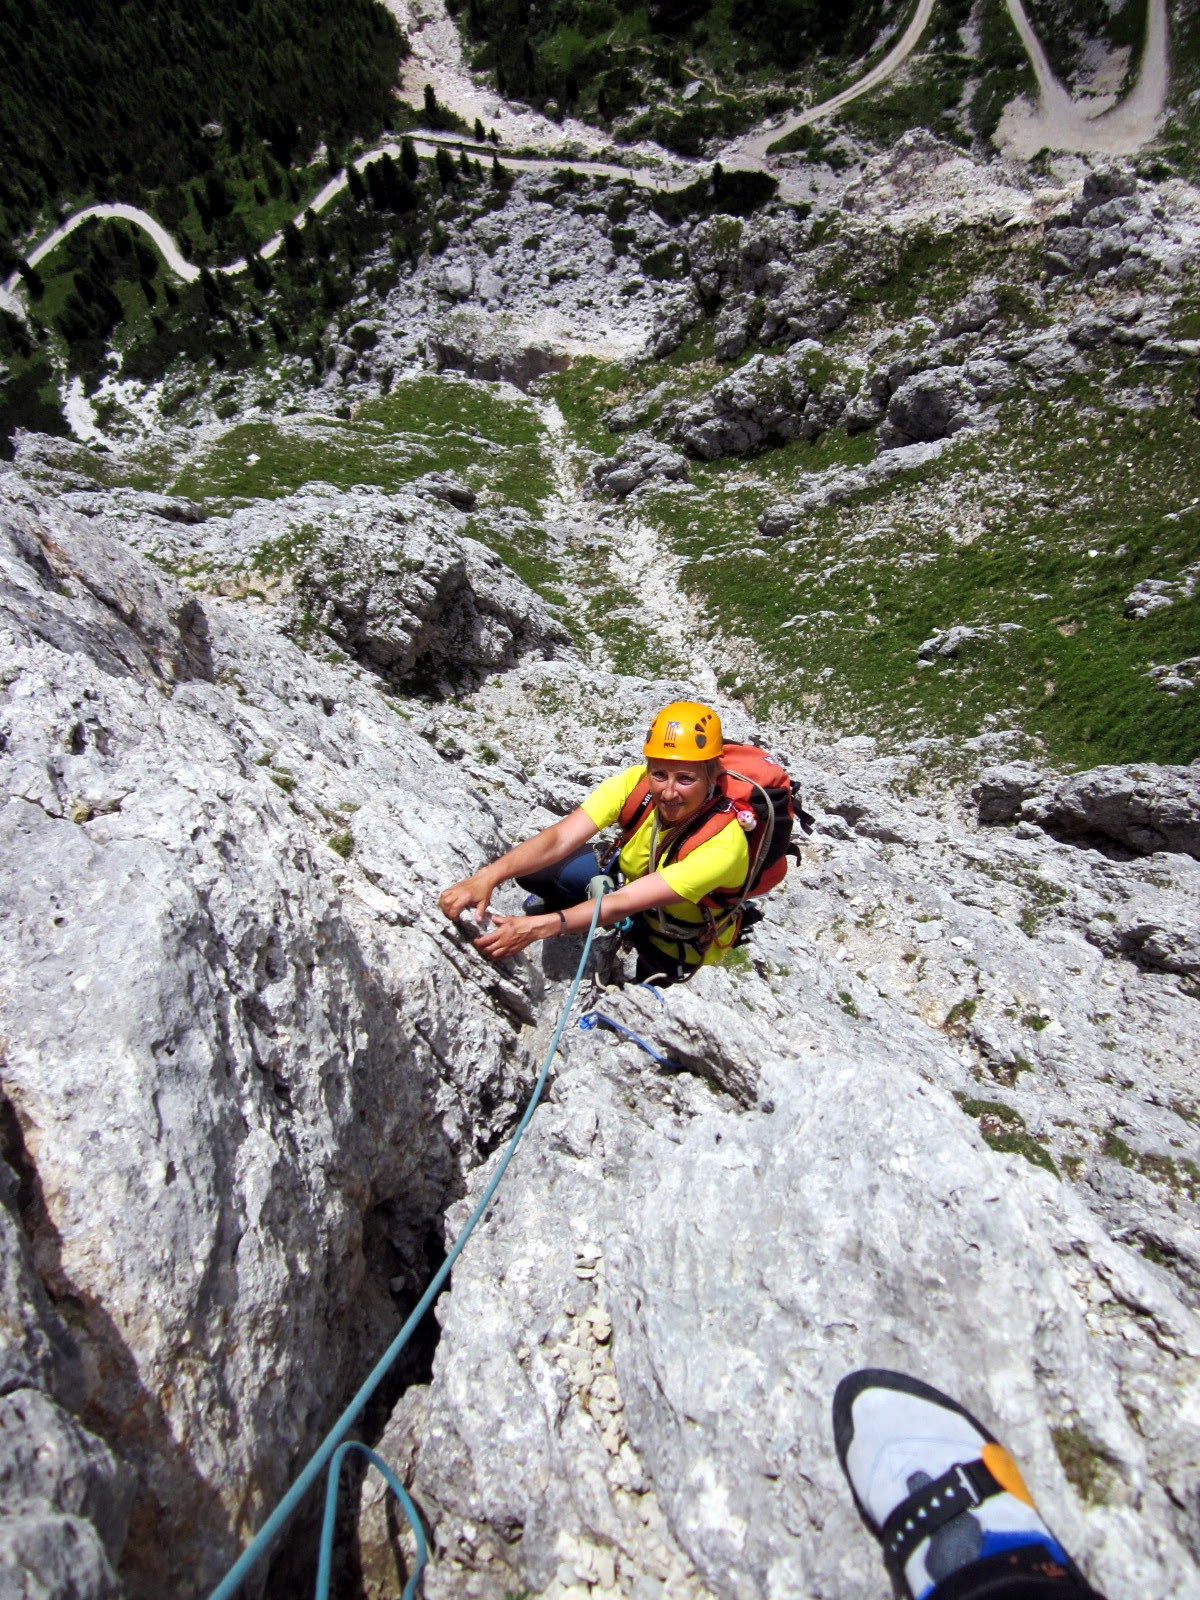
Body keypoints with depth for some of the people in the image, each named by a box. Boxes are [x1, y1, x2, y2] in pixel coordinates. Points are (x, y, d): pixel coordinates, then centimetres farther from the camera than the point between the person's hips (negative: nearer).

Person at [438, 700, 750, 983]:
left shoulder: (723, 843, -36)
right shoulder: (636, 782, -25)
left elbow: (622, 904, -42)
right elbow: (560, 839, -34)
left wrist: (537, 927, -53)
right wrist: (487, 876, -50)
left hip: (680, 947, -2)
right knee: (533, 866, -19)